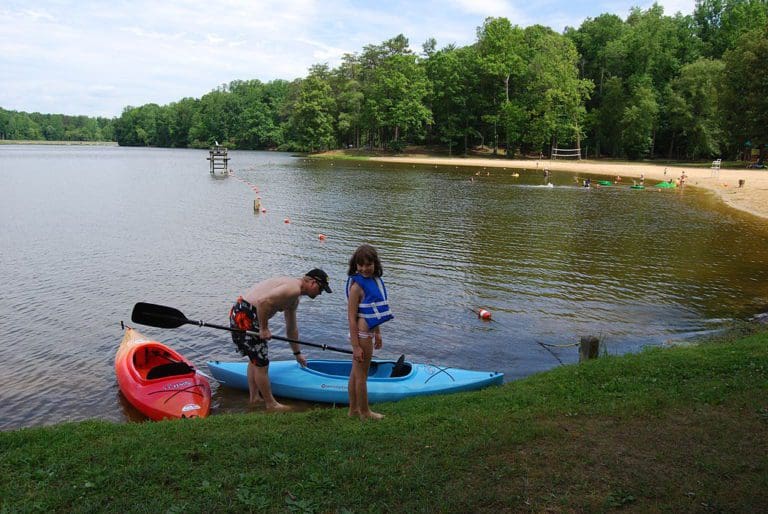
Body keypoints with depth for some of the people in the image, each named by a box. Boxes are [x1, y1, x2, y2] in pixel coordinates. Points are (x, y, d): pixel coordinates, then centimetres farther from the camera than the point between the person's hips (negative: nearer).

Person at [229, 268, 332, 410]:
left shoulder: (294, 299, 17)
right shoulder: (294, 289, -17)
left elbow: (291, 328, 29)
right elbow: (263, 301, -29)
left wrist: (297, 353, 36)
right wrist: (264, 329, -19)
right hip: (245, 316, -11)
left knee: (255, 359, 24)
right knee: (262, 363, 1)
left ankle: (254, 397, 37)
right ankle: (271, 404, 14)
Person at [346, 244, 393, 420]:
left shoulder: (375, 280, 6)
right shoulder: (357, 285, -19)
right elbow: (352, 318, -19)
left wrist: (377, 333, 20)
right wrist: (356, 346, -20)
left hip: (369, 333, 8)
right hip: (361, 335, -8)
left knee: (355, 373, 19)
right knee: (362, 375, 7)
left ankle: (353, 410, 32)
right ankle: (365, 412, 22)